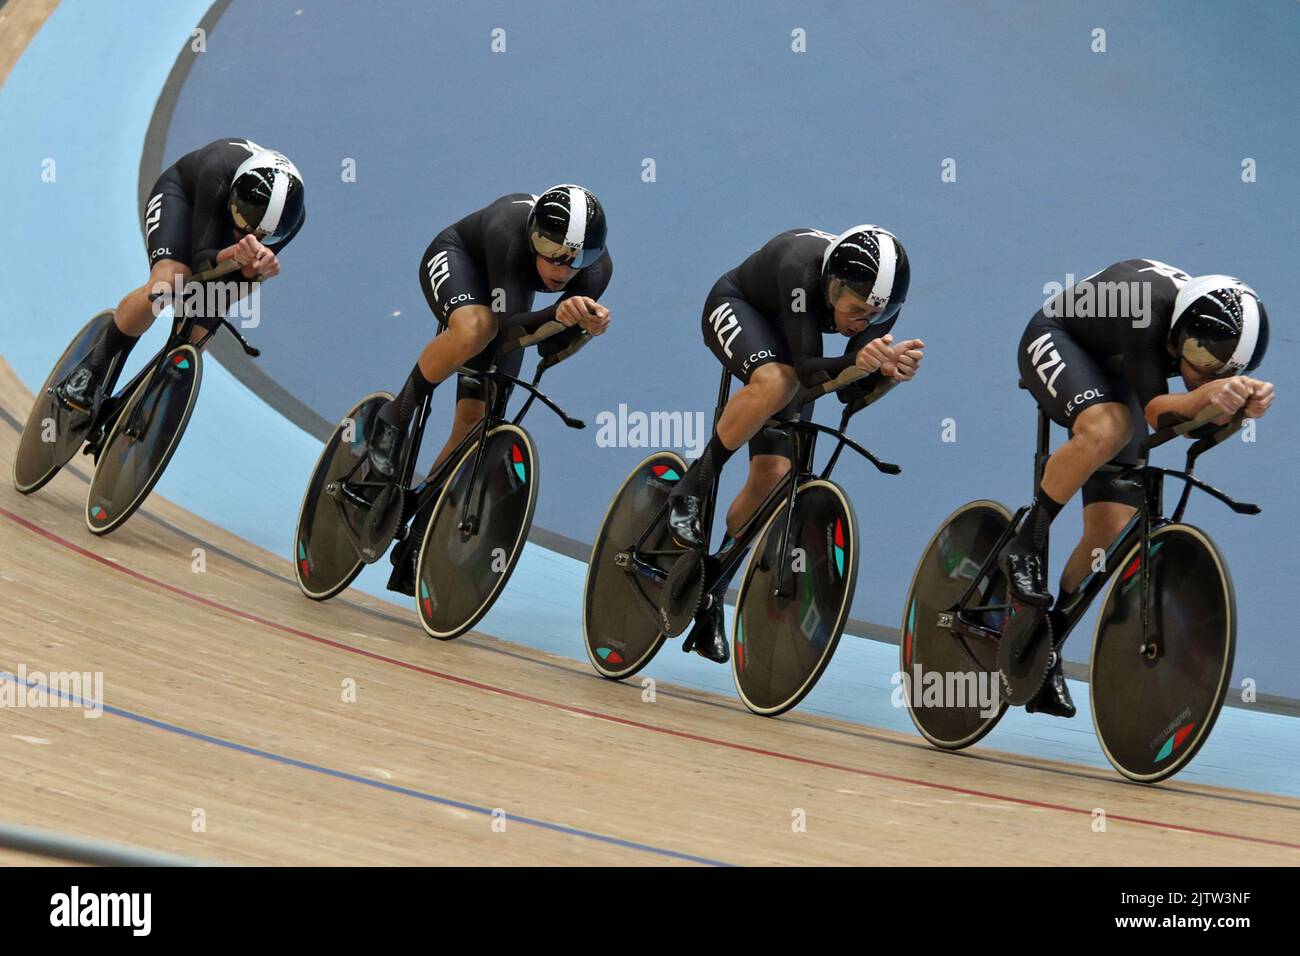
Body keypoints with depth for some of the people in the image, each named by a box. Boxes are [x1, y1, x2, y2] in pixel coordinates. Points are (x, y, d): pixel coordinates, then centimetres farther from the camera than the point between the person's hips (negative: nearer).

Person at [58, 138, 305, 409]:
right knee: (166, 284, -32)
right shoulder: (217, 176, -43)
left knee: (198, 330, -12)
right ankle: (90, 371, -13)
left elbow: (243, 274, -25)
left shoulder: (292, 215, -33)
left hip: (223, 210, 4)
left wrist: (260, 266, -49)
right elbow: (201, 260, -40)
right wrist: (235, 253, -61)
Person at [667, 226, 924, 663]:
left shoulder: (879, 297, -26)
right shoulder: (802, 270, -40)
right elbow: (808, 368, -42)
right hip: (736, 308, -5)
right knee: (775, 382, -40)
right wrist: (856, 360, -60)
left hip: (784, 341, 5)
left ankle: (711, 593, 7)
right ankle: (695, 484, -20)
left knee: (773, 474, -8)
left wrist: (887, 367, -46)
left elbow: (848, 391, -26)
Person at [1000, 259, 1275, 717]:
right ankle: (1026, 542, -22)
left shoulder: (1218, 335, -23)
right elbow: (1156, 410, -41)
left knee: (1112, 532, -8)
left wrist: (1247, 399, -47)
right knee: (1106, 428, -40)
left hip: (1112, 373, 6)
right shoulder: (1146, 308, -39)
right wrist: (1203, 394, -61)